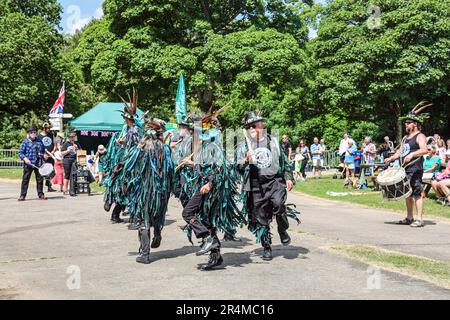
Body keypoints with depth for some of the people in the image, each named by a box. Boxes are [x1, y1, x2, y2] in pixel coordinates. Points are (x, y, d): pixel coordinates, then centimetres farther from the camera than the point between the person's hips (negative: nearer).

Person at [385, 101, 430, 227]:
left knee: (416, 193, -9)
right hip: (405, 169, 9)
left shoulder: (420, 136, -7)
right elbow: (400, 151, 25)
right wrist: (391, 158, 10)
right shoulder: (405, 137, 21)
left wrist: (412, 154, -36)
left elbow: (424, 150, -23)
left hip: (415, 169, -9)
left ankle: (419, 219, -8)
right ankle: (409, 218, 21)